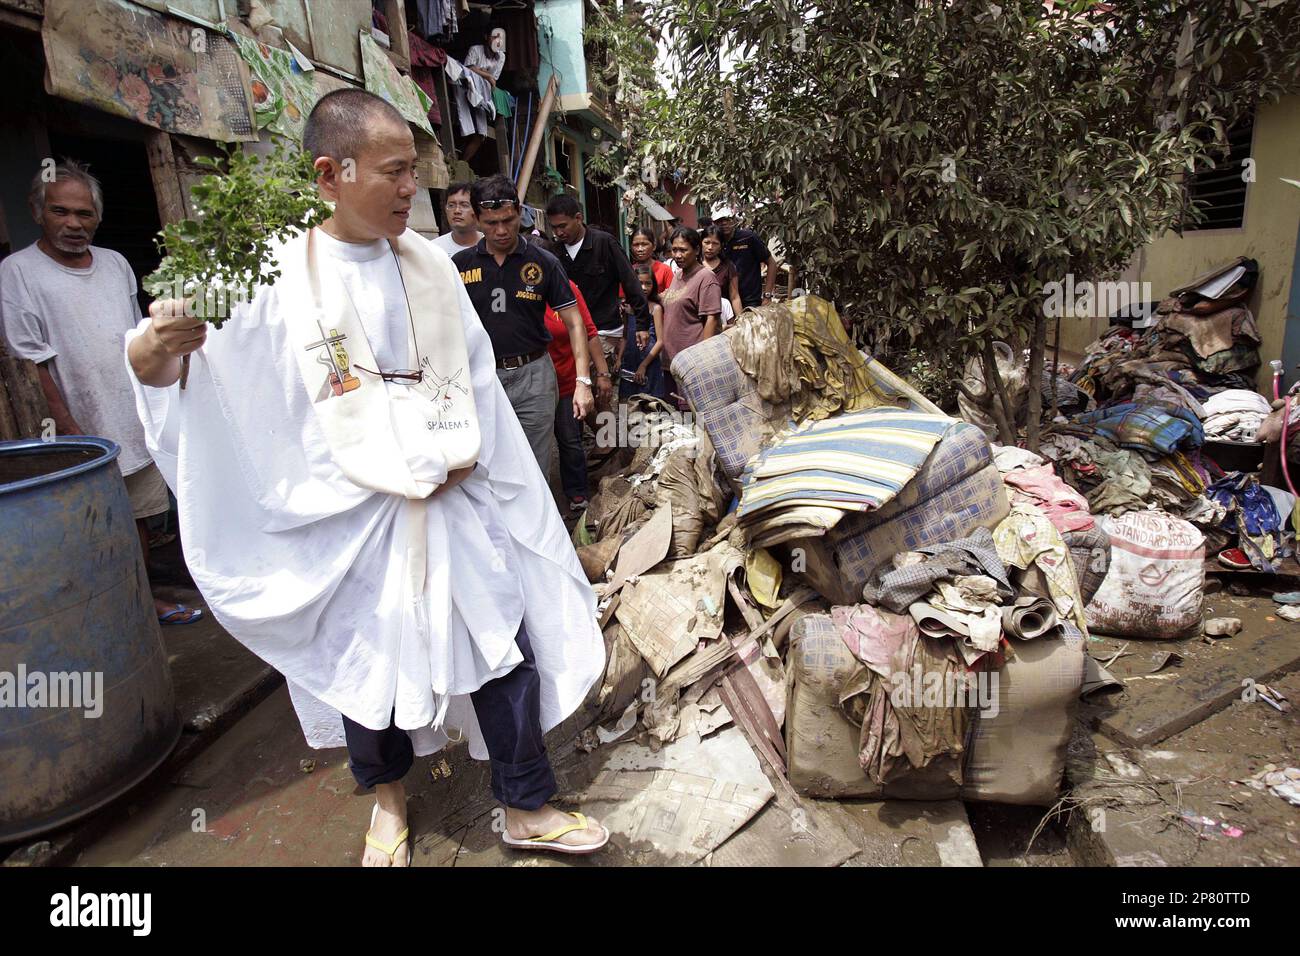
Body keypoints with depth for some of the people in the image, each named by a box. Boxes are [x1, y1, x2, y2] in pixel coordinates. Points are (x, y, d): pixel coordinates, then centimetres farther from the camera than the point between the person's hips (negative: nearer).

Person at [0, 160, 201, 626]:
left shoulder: (116, 263, 9)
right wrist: (68, 427, -17)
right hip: (86, 432, -5)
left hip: (138, 424, 5)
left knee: (138, 517, 15)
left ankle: (143, 600, 29)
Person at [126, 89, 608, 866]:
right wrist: (150, 358, -30)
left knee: (504, 647, 6)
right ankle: (388, 794, 44)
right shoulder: (277, 277, -7)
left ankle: (527, 807, 27)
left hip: (455, 506, 3)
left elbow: (474, 375, 5)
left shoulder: (428, 264, 4)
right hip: (348, 520, -2)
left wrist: (458, 456, -7)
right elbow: (210, 382, -9)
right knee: (365, 661, 13)